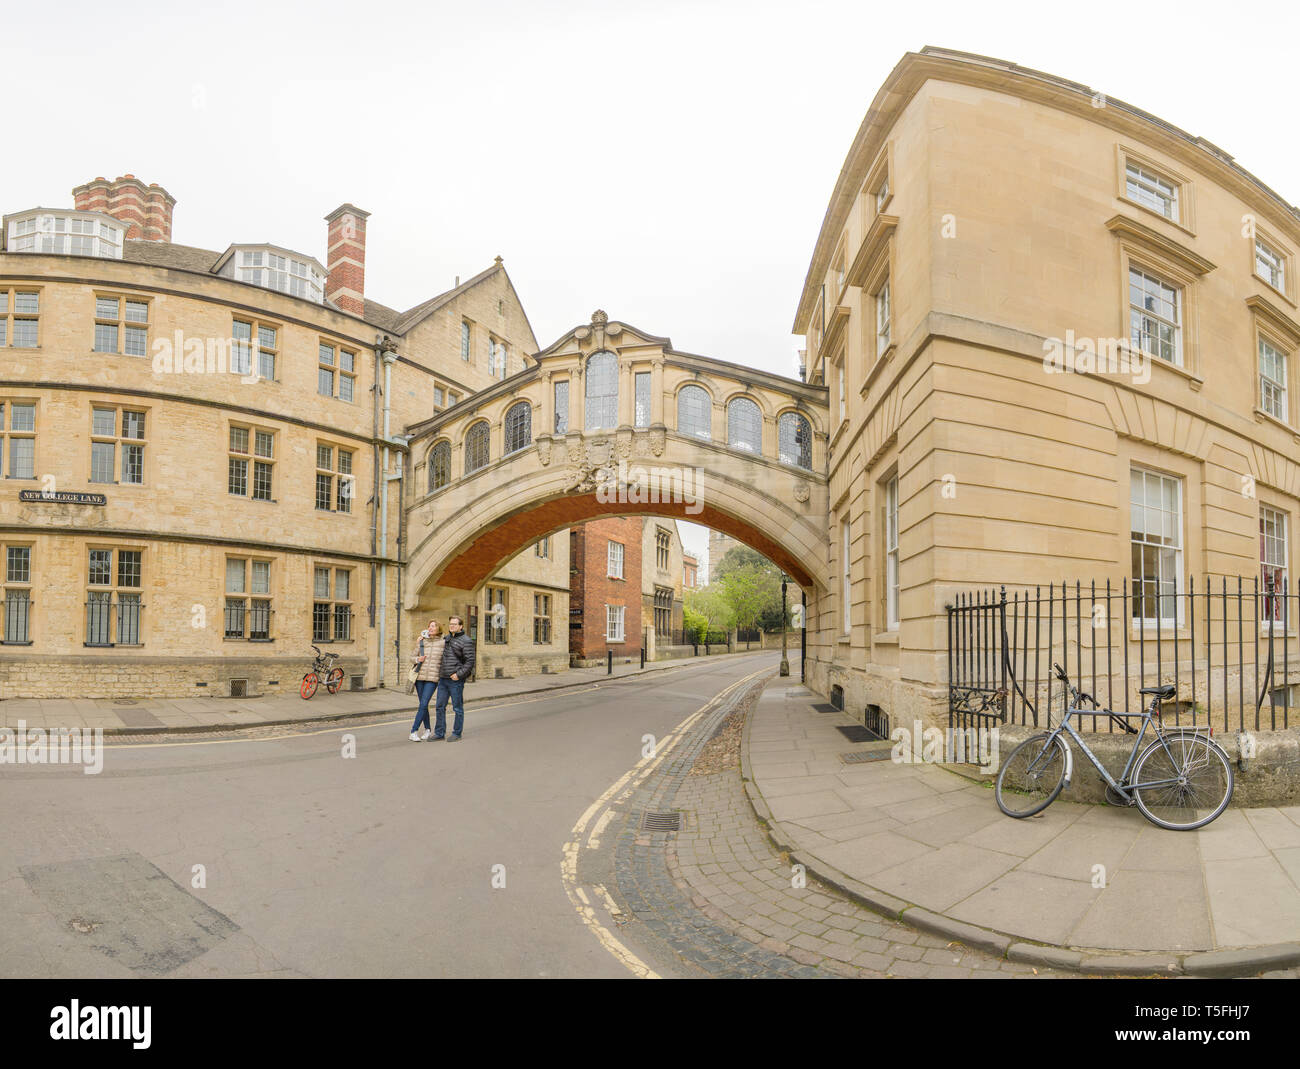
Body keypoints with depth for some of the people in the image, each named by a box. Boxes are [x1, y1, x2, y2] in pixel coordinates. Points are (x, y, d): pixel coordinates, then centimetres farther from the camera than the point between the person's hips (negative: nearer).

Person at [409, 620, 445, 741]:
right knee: (423, 705, 10)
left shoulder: (443, 643, -1)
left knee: (423, 704, -11)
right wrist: (417, 659, -9)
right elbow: (412, 657, 11)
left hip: (433, 678, -3)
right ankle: (427, 729, 24)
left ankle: (413, 732, -9)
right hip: (420, 676, 3)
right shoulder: (421, 642, 5)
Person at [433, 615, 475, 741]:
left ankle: (457, 733, 11)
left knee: (458, 708, 2)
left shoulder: (466, 641, -9)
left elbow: (470, 661, -12)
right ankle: (439, 733, 16)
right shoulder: (447, 638, 14)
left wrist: (459, 674, -19)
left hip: (456, 680, -7)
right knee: (440, 707, 8)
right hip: (443, 679, 7)